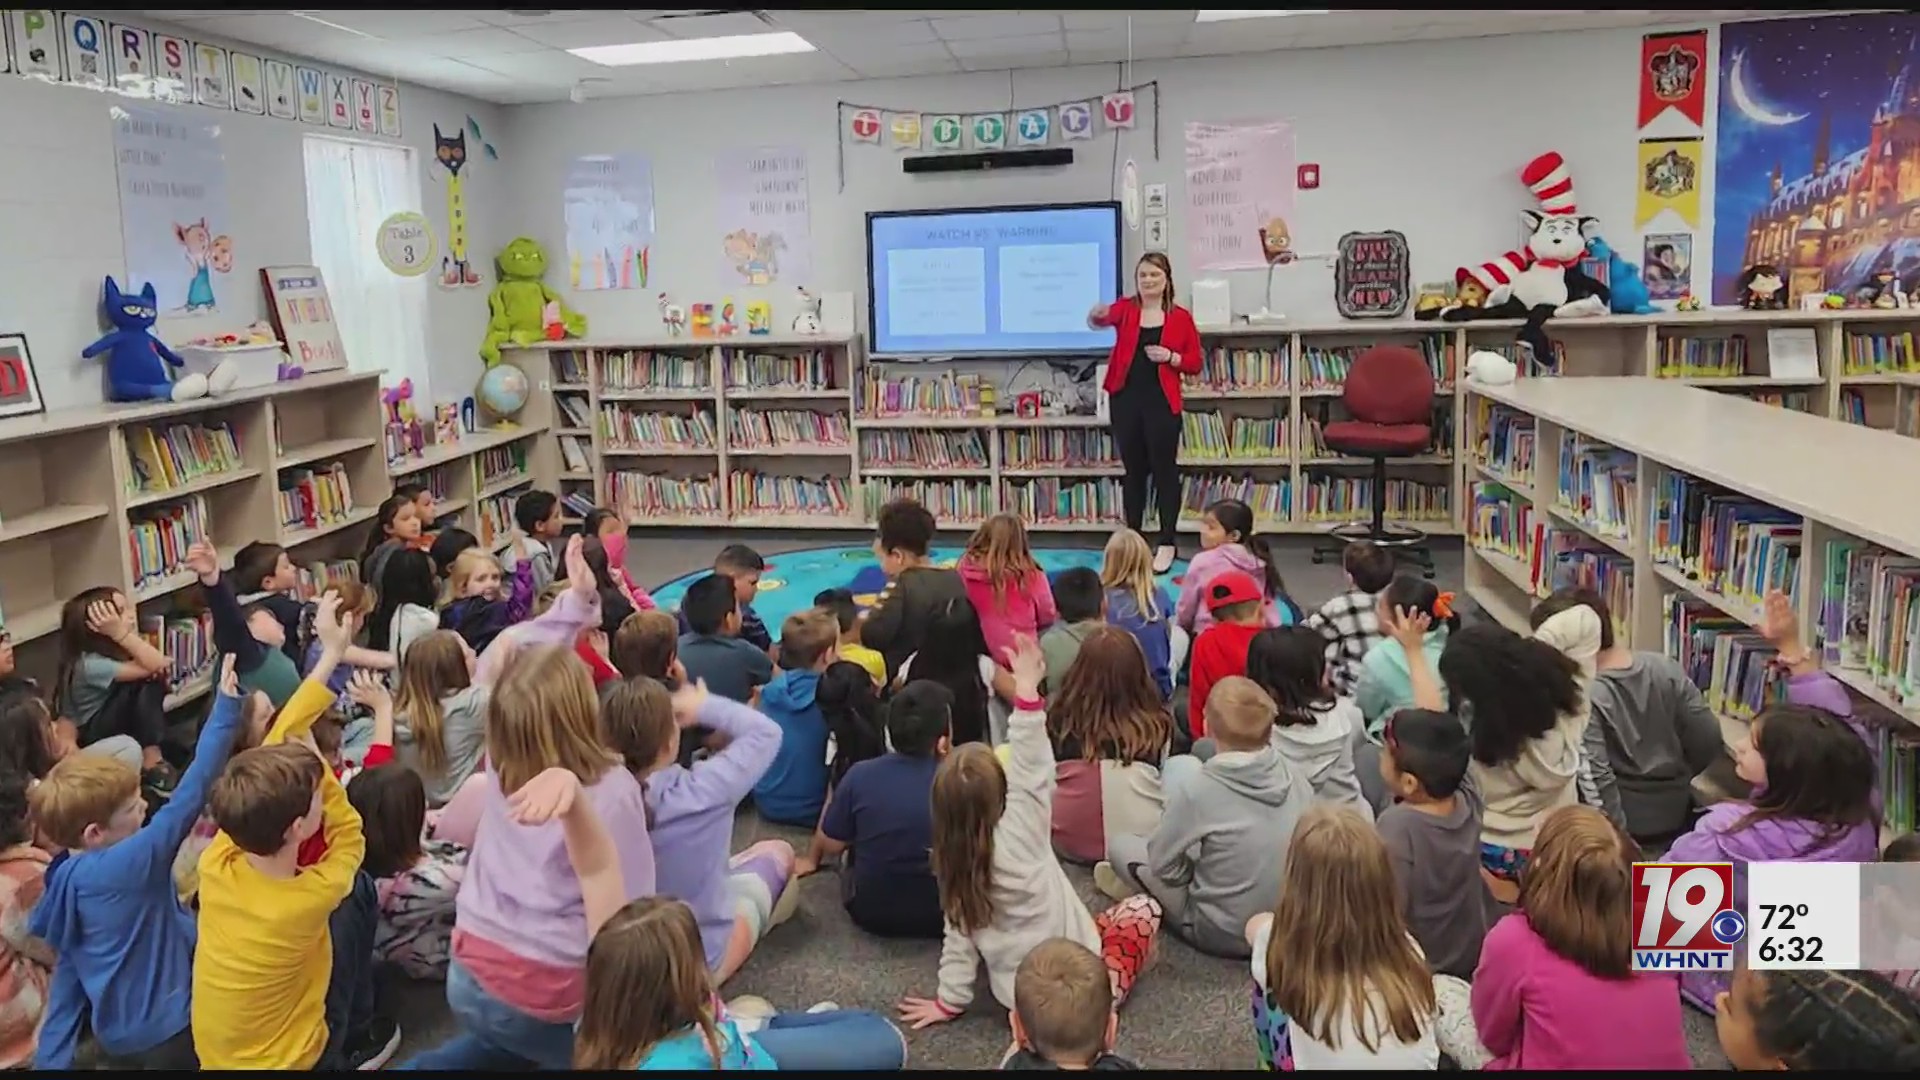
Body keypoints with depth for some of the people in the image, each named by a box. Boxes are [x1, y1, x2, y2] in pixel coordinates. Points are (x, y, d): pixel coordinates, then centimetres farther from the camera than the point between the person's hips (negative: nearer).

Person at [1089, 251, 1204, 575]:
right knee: (1133, 471, 11)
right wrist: (1097, 315, -41)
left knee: (1164, 470, 1)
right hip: (1126, 400, 2)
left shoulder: (1181, 316, 1)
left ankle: (1167, 544, 9)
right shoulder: (1125, 308, 4)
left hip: (1162, 402, -2)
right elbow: (1100, 320, -18)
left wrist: (1171, 357, -15)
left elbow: (1195, 362, 4)